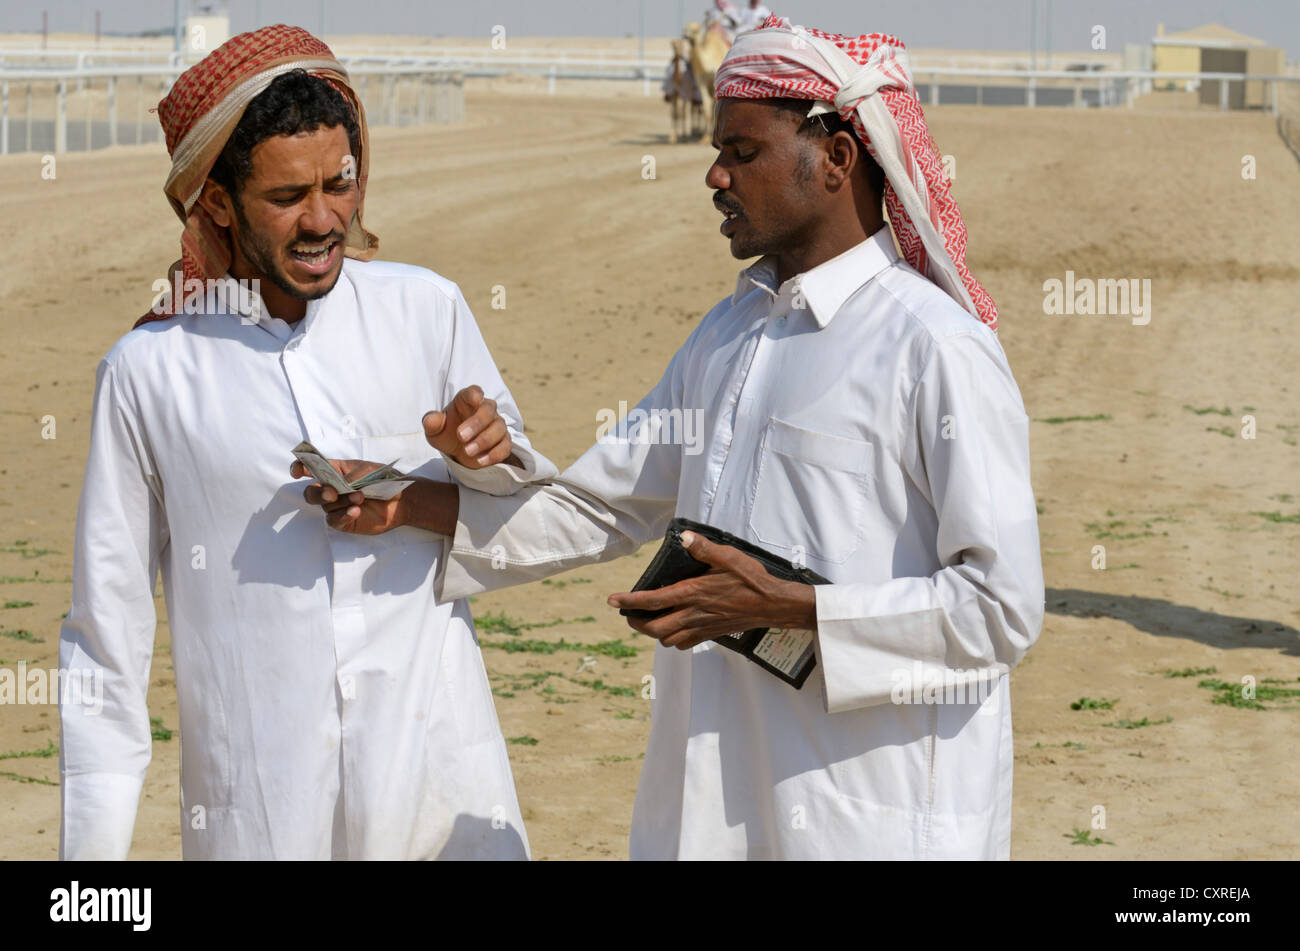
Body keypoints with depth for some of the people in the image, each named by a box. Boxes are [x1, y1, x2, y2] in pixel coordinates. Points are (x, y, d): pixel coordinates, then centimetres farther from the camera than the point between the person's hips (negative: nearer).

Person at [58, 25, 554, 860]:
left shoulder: (427, 311, 4)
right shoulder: (149, 371, -1)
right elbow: (108, 625, 4)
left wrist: (489, 458, -10)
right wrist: (95, 843, 2)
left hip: (442, 789, 2)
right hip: (256, 813, -1)